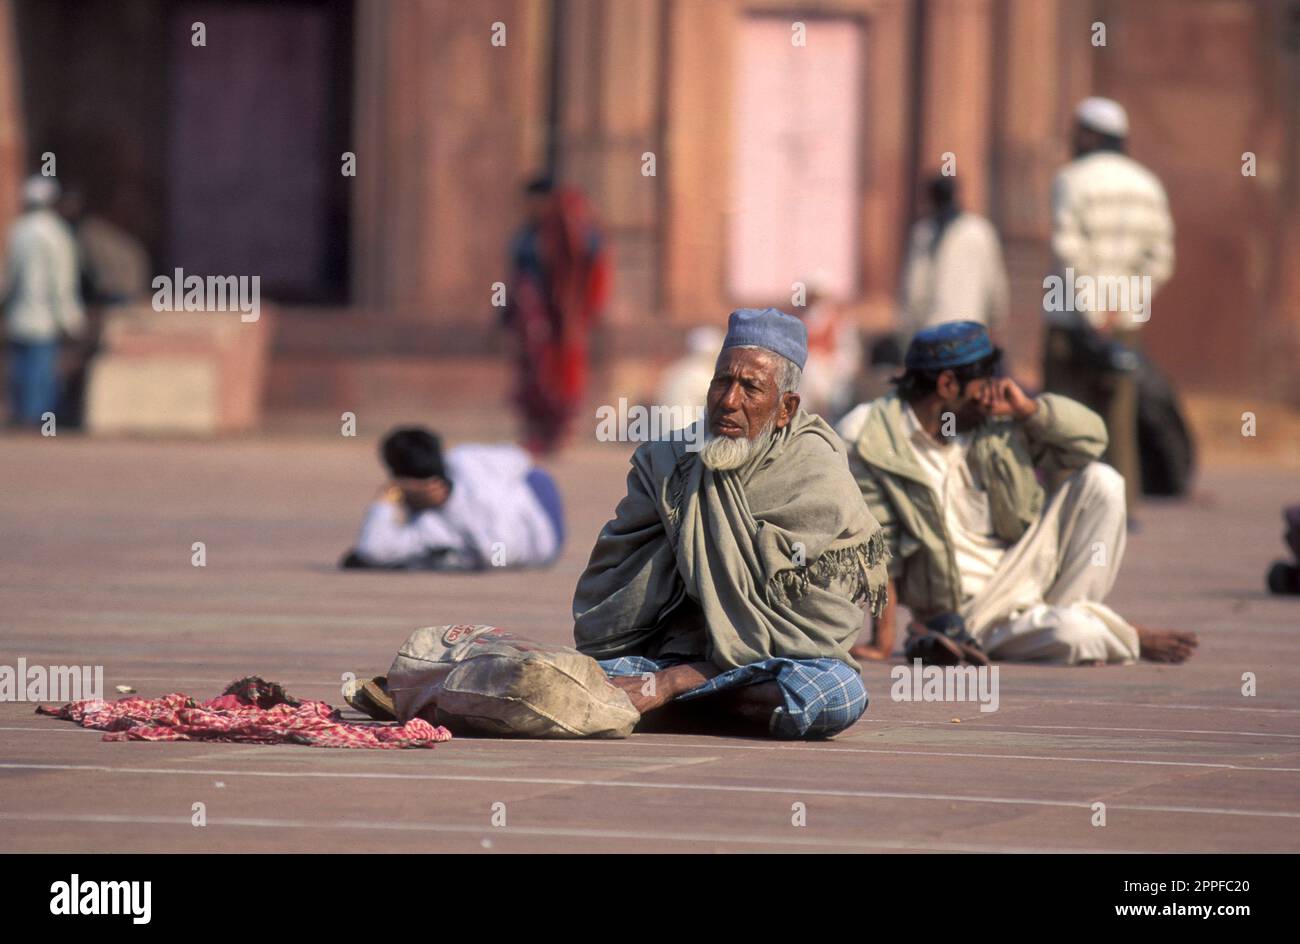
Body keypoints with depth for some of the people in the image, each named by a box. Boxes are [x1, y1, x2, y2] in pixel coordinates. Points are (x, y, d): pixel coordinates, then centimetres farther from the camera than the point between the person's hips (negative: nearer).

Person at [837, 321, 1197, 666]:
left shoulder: (997, 421, 1)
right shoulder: (871, 438, -12)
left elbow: (1091, 437, 2)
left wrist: (1026, 408, -13)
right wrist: (883, 642, -14)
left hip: (1030, 569, 5)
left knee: (1101, 481, -12)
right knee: (1071, 634, -32)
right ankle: (1127, 637, 2)